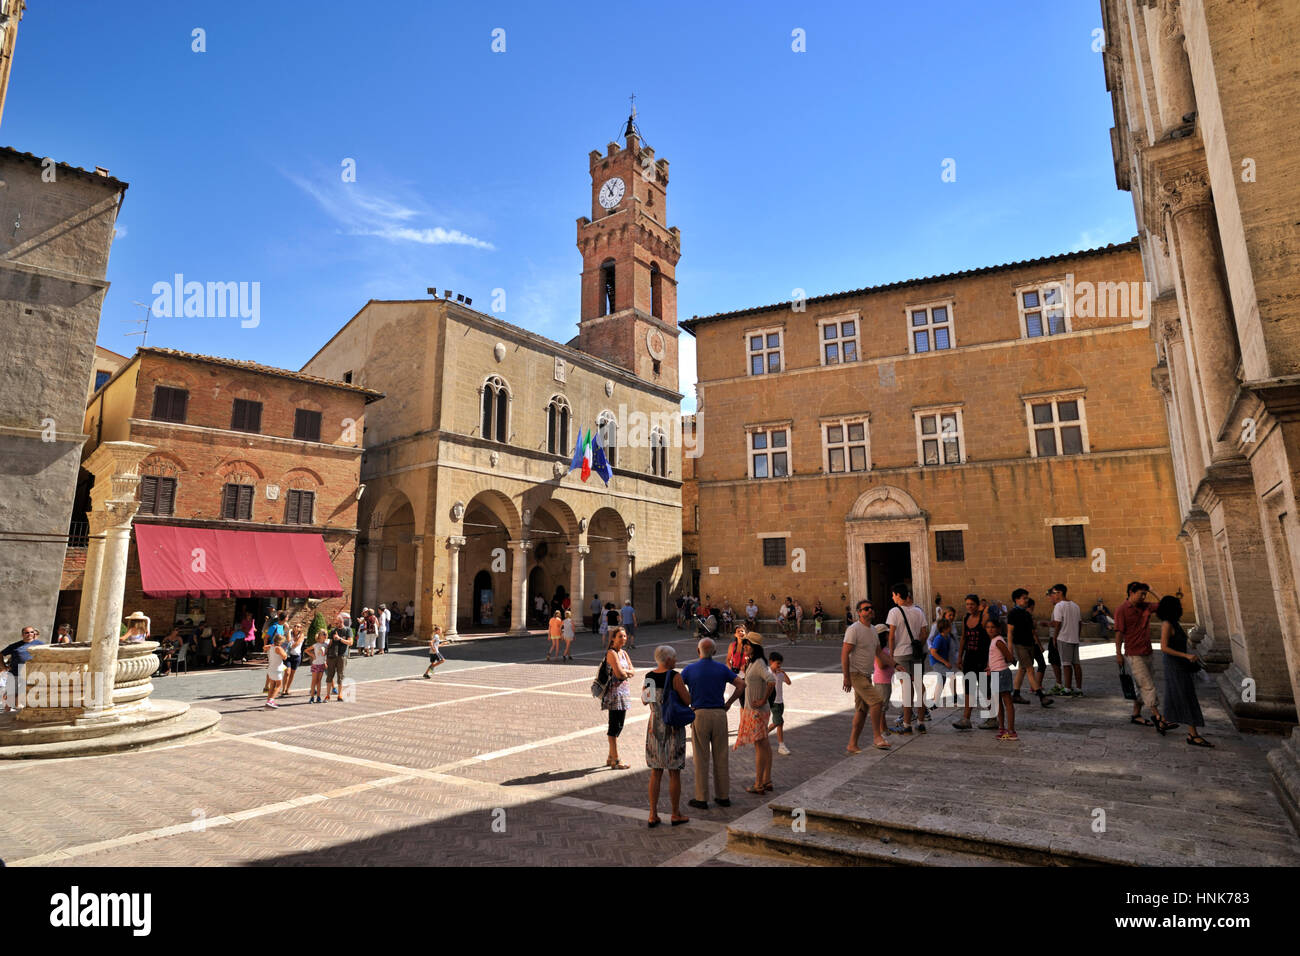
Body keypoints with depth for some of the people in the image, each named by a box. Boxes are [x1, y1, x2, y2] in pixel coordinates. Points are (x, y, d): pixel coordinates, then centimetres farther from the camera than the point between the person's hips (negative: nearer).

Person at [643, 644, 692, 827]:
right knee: (674, 772, 7)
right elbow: (688, 701, -12)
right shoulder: (675, 677, -15)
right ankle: (676, 815, 18)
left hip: (654, 727, 5)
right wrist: (688, 689, 8)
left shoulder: (648, 677, 2)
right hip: (673, 728, -5)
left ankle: (653, 815, 16)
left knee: (655, 772, 13)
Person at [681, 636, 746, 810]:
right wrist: (728, 704, 5)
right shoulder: (722, 669, 2)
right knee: (721, 757, 11)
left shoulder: (689, 669, -2)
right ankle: (723, 796, 19)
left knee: (701, 758, 5)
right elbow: (741, 684, -1)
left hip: (699, 714, -2)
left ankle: (701, 799, 10)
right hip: (719, 714, 2)